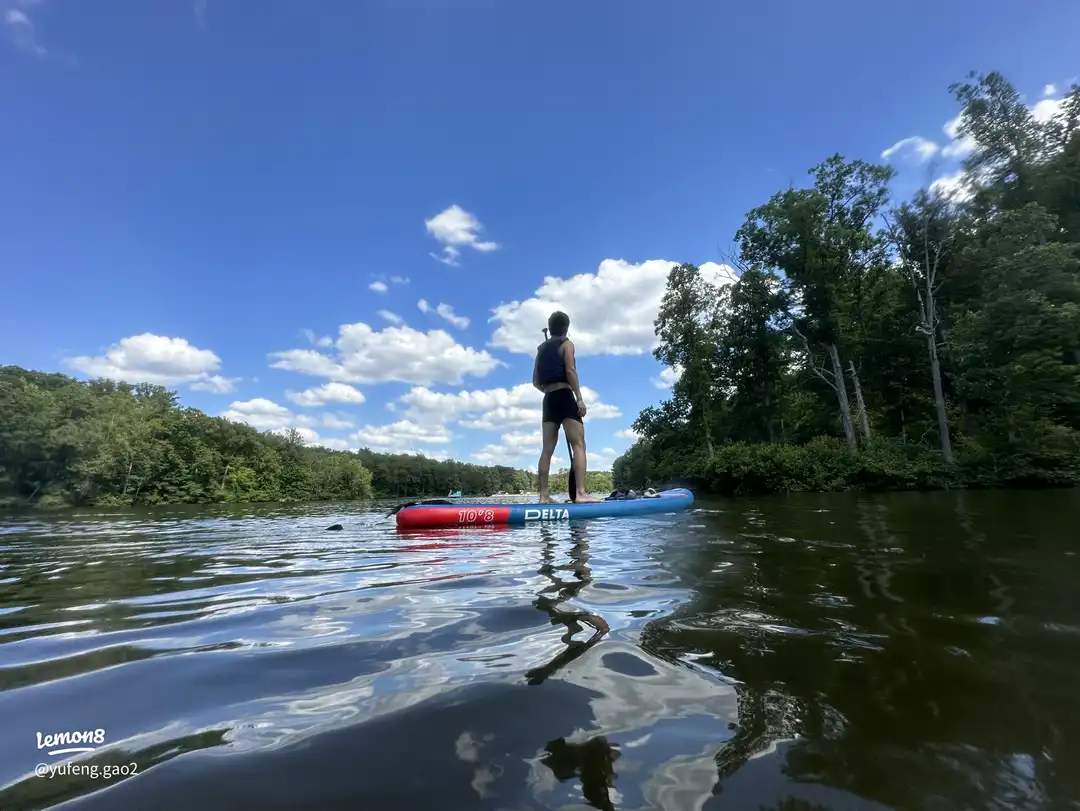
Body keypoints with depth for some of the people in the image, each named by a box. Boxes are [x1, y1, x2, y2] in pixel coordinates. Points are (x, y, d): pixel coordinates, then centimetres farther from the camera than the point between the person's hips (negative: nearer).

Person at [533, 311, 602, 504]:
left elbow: (536, 381, 18)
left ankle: (543, 496, 1)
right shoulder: (566, 343, 4)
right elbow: (570, 370, -11)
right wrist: (579, 398, -13)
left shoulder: (541, 348, 22)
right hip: (565, 397, -7)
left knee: (548, 448, 3)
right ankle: (581, 493, -23)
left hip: (548, 400, 7)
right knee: (578, 444, -11)